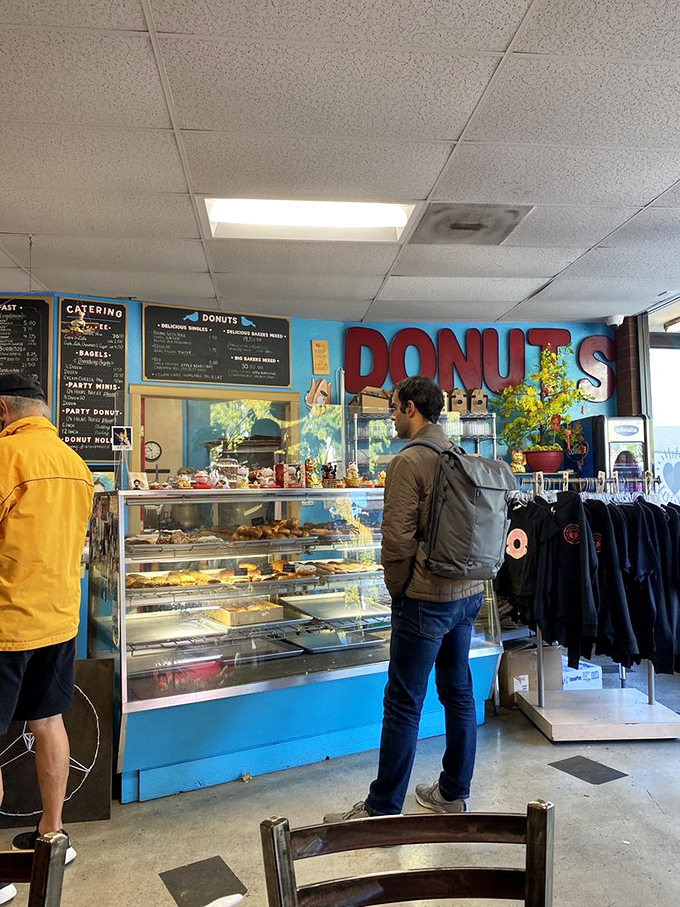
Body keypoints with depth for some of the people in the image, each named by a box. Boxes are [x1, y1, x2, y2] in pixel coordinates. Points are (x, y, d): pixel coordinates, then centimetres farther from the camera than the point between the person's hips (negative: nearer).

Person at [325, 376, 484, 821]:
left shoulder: (409, 462, -15)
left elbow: (399, 537, -17)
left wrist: (397, 588, -3)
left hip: (426, 598, -8)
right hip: (468, 592, 8)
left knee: (403, 705, 1)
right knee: (459, 693, 17)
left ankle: (383, 809, 14)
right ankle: (454, 793, 32)